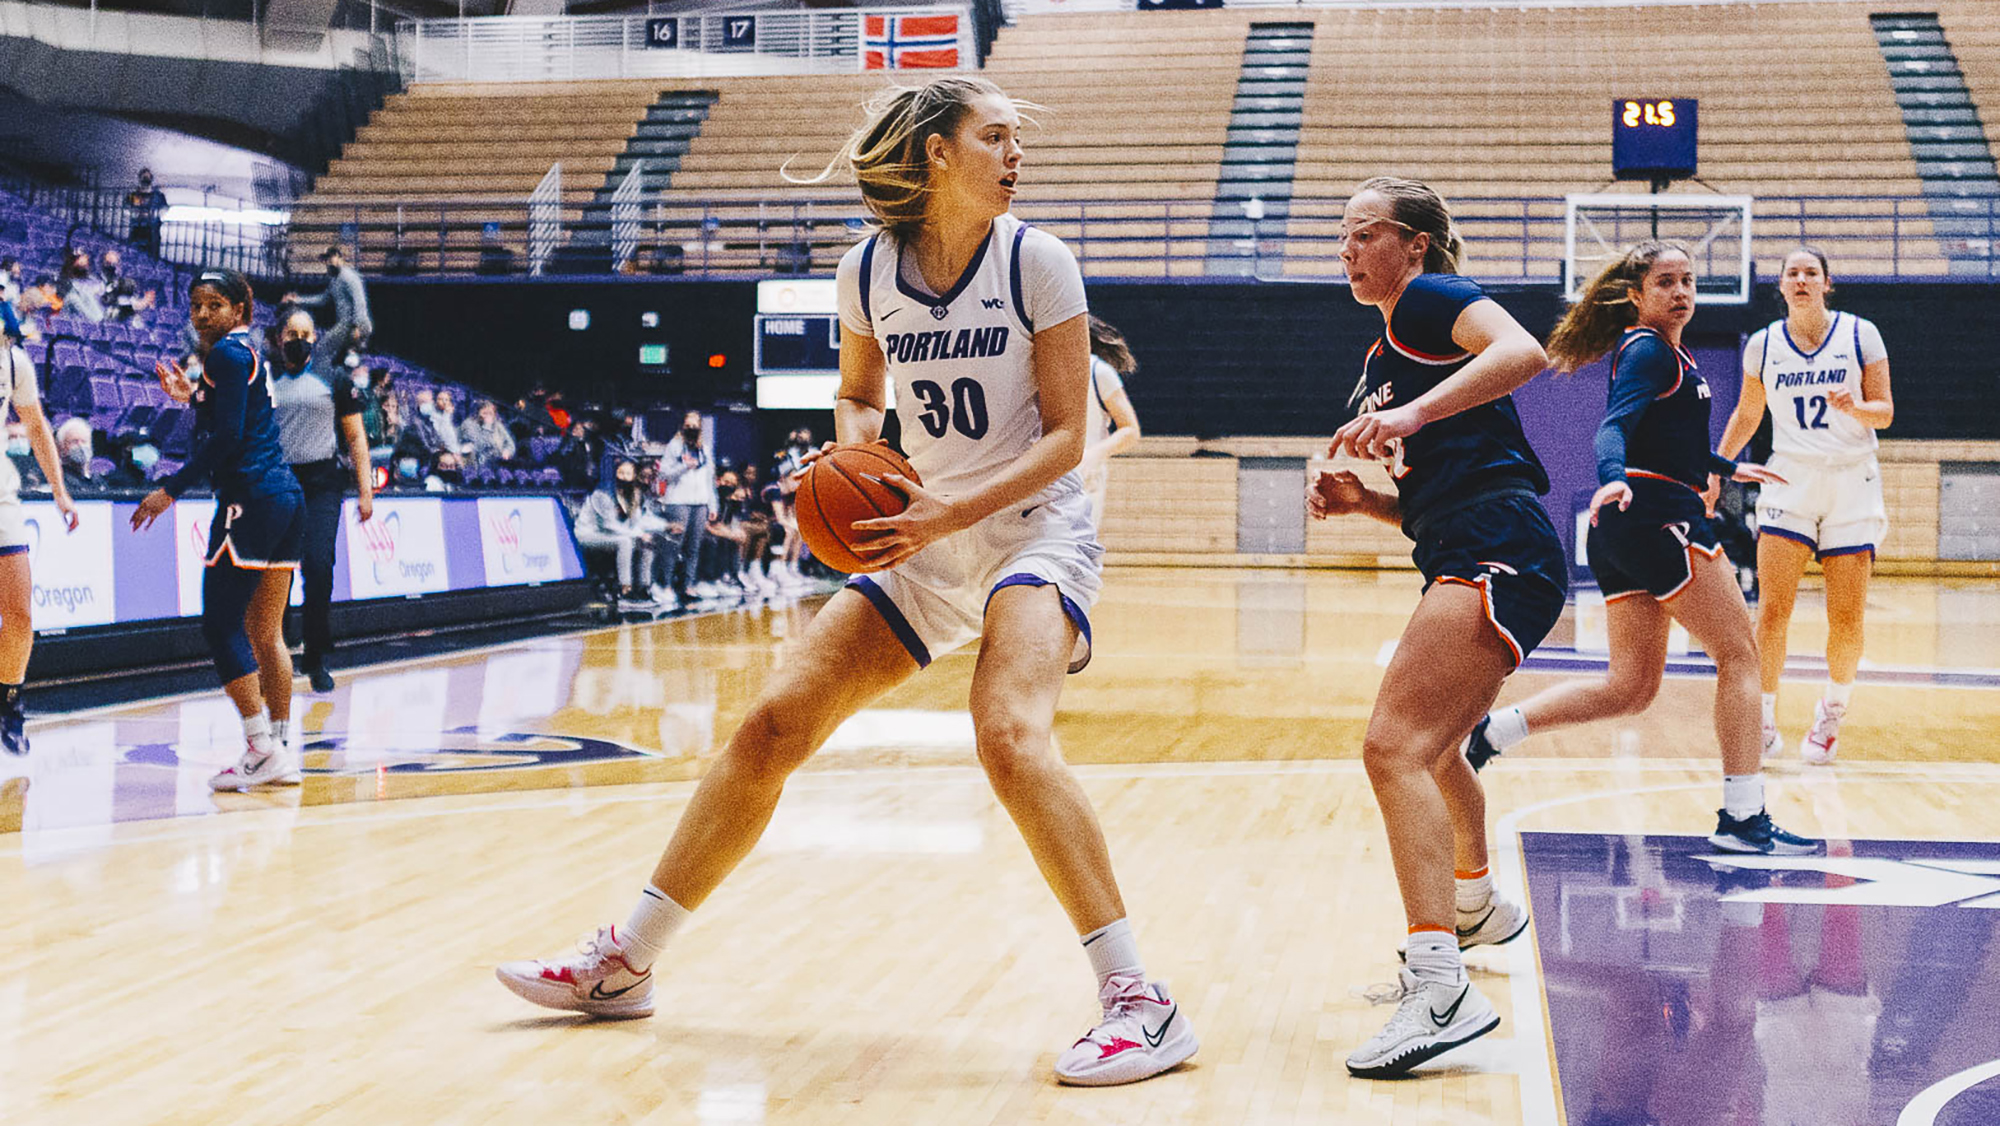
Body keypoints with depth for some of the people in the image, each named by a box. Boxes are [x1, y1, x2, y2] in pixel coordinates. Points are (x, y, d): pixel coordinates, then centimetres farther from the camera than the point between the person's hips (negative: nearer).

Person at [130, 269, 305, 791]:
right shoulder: (250, 352, 20)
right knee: (266, 634, 10)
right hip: (287, 498, 10)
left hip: (250, 501, -9)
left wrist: (171, 489, -14)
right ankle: (282, 752, 10)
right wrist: (192, 395, 21)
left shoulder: (226, 353, -7)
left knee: (221, 626, -7)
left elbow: (226, 438, -16)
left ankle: (260, 748, -11)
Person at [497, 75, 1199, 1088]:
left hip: (1033, 530, -5)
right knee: (773, 723, 0)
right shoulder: (867, 271, -1)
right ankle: (623, 963, 13)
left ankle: (1140, 1002, -25)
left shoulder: (1035, 263, -11)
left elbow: (1064, 434, -10)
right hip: (927, 542, 5)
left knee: (1009, 737, -31)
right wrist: (854, 455, -8)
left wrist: (952, 513, -23)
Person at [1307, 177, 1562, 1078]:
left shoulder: (1430, 298, -2)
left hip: (1498, 554, -11)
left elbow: (1524, 352, -24)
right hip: (1467, 564, 11)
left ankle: (1441, 987, -30)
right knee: (1431, 749, 31)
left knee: (1395, 747, -23)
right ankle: (1477, 906, 55)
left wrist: (1411, 414, -32)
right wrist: (1357, 499, 7)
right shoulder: (1379, 360, 24)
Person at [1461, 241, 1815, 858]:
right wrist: (1613, 478, -42)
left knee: (1632, 687, 8)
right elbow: (1614, 426, -23)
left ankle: (1489, 730, 1)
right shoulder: (1649, 350, -7)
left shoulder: (1666, 353, 23)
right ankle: (1743, 818, -5)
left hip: (1624, 530, 10)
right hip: (1656, 514, -10)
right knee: (1739, 652, -4)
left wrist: (1726, 468, 49)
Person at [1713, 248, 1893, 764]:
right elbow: (1747, 414, 19)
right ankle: (1763, 719, -2)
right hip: (1789, 482, 1)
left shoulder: (1861, 334, -1)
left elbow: (1885, 413, 0)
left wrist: (1856, 408, -21)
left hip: (1852, 484, -1)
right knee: (1772, 610, -12)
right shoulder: (1763, 344, 5)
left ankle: (1832, 711, 22)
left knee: (1847, 620, -1)